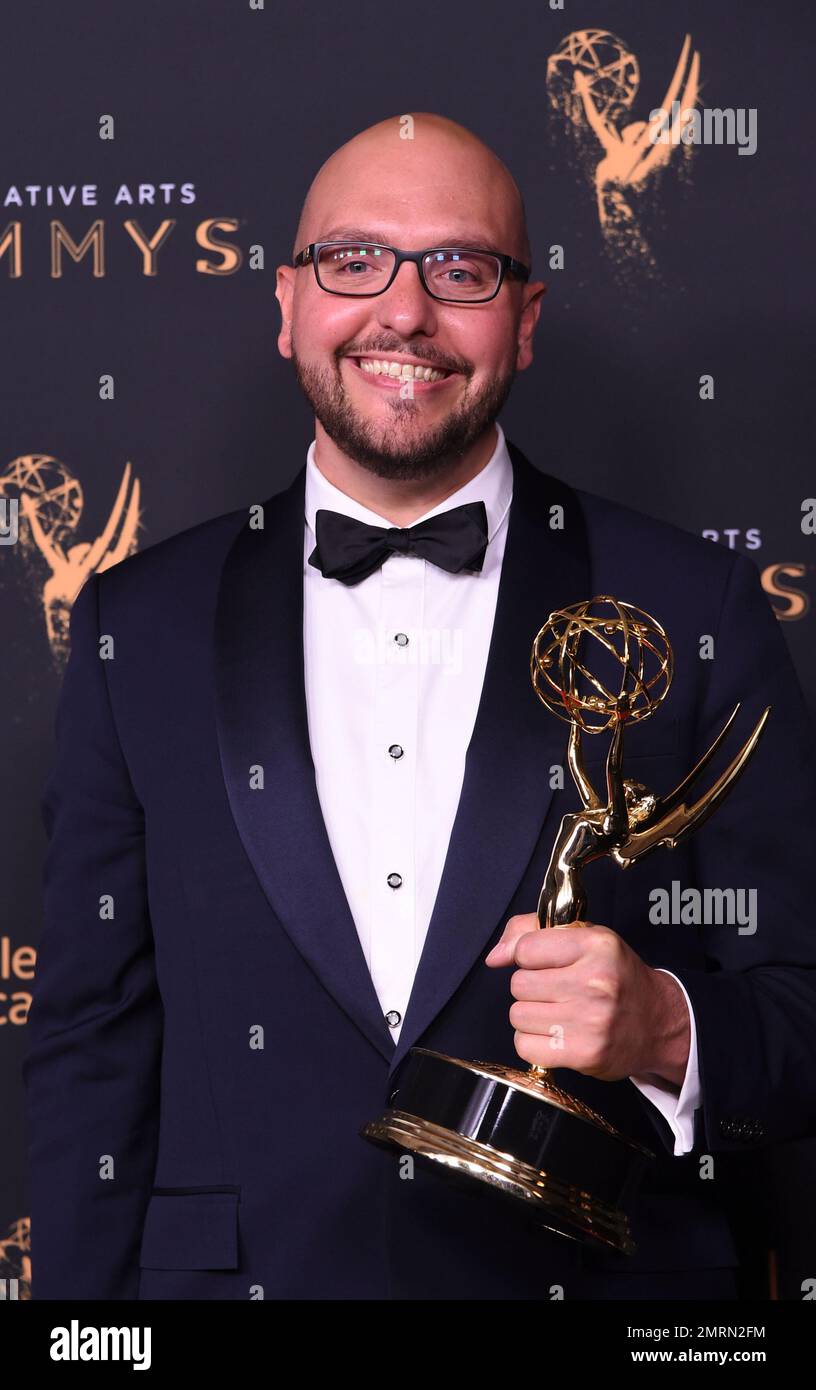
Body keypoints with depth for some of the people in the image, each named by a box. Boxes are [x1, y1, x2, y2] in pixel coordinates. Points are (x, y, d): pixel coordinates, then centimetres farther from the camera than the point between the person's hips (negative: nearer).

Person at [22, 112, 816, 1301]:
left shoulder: (693, 612, -5)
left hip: (603, 1273, -1)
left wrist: (665, 1032, -23)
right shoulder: (142, 625, -1)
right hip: (241, 1264, 1)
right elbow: (93, 1040, 1)